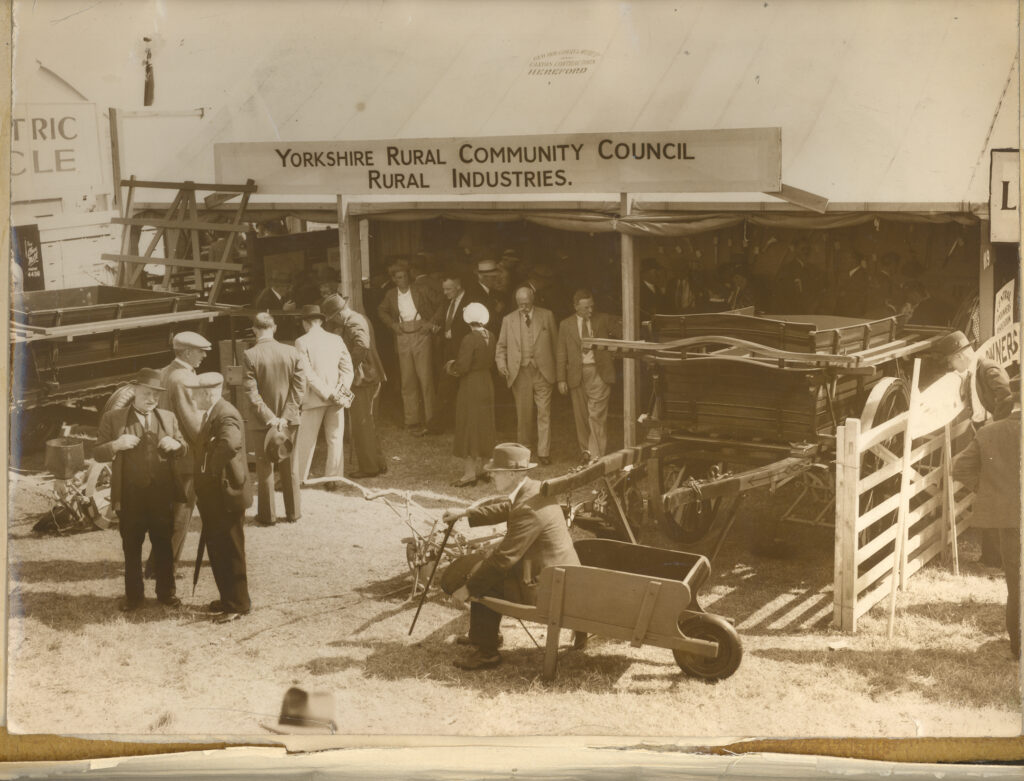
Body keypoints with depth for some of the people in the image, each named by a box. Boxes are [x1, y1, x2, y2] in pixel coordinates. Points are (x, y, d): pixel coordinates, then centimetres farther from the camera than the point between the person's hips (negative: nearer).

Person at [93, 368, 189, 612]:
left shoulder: (168, 418, 11)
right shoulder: (113, 418, 2)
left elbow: (185, 450, 14)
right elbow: (97, 453, 1)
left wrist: (176, 445, -9)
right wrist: (116, 445, -19)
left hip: (162, 494, 2)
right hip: (130, 496, -2)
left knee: (163, 546, 9)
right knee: (131, 548, 7)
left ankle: (166, 592, 22)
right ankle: (134, 596, 19)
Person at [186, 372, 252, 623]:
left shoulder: (226, 416, -21)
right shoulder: (210, 414, 12)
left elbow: (230, 443, -42)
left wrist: (212, 468, -28)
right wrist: (201, 480, 9)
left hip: (226, 497, -10)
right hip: (212, 498, 10)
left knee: (230, 552, 1)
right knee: (216, 549, 18)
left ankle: (239, 604, 12)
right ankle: (228, 599, 30)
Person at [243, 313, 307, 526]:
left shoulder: (250, 355, -13)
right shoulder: (291, 352, -5)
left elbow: (251, 392, -16)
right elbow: (300, 386, -6)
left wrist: (269, 417, -12)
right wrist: (286, 417, -7)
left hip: (261, 421, -2)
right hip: (288, 420, 2)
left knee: (265, 469, 9)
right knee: (290, 467, 14)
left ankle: (268, 515, 16)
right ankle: (293, 512, 22)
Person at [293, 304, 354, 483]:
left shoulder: (302, 342, -7)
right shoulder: (336, 339, 5)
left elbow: (308, 374, -14)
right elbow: (348, 368, 1)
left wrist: (328, 394, -14)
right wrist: (341, 391, -5)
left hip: (314, 399, -3)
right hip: (337, 398, 3)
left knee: (306, 441, 4)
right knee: (335, 440, 9)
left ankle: (297, 480, 9)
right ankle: (334, 479, 12)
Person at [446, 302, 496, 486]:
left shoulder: (469, 340, -22)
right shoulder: (490, 336, 1)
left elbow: (462, 367, -23)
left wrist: (451, 367, -1)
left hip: (471, 386, -7)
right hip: (487, 384, 8)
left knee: (469, 427, 0)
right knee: (482, 426, 16)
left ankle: (470, 473, 3)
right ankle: (479, 467, 26)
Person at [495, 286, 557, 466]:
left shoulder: (546, 316, 4)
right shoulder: (509, 320, 7)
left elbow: (555, 342, 7)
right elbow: (501, 346, 13)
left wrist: (557, 368, 3)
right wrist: (502, 364, -4)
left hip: (542, 371, -1)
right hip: (520, 373, 1)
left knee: (544, 412, -4)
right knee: (523, 414, 8)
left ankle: (544, 452, 1)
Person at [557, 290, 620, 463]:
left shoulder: (604, 320, 4)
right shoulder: (566, 325, 7)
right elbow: (562, 354, 7)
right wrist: (561, 379, 2)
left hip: (599, 372, -2)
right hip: (577, 374, 2)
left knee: (597, 414, -10)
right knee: (581, 416, 7)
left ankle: (597, 455, -8)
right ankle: (585, 451, 22)